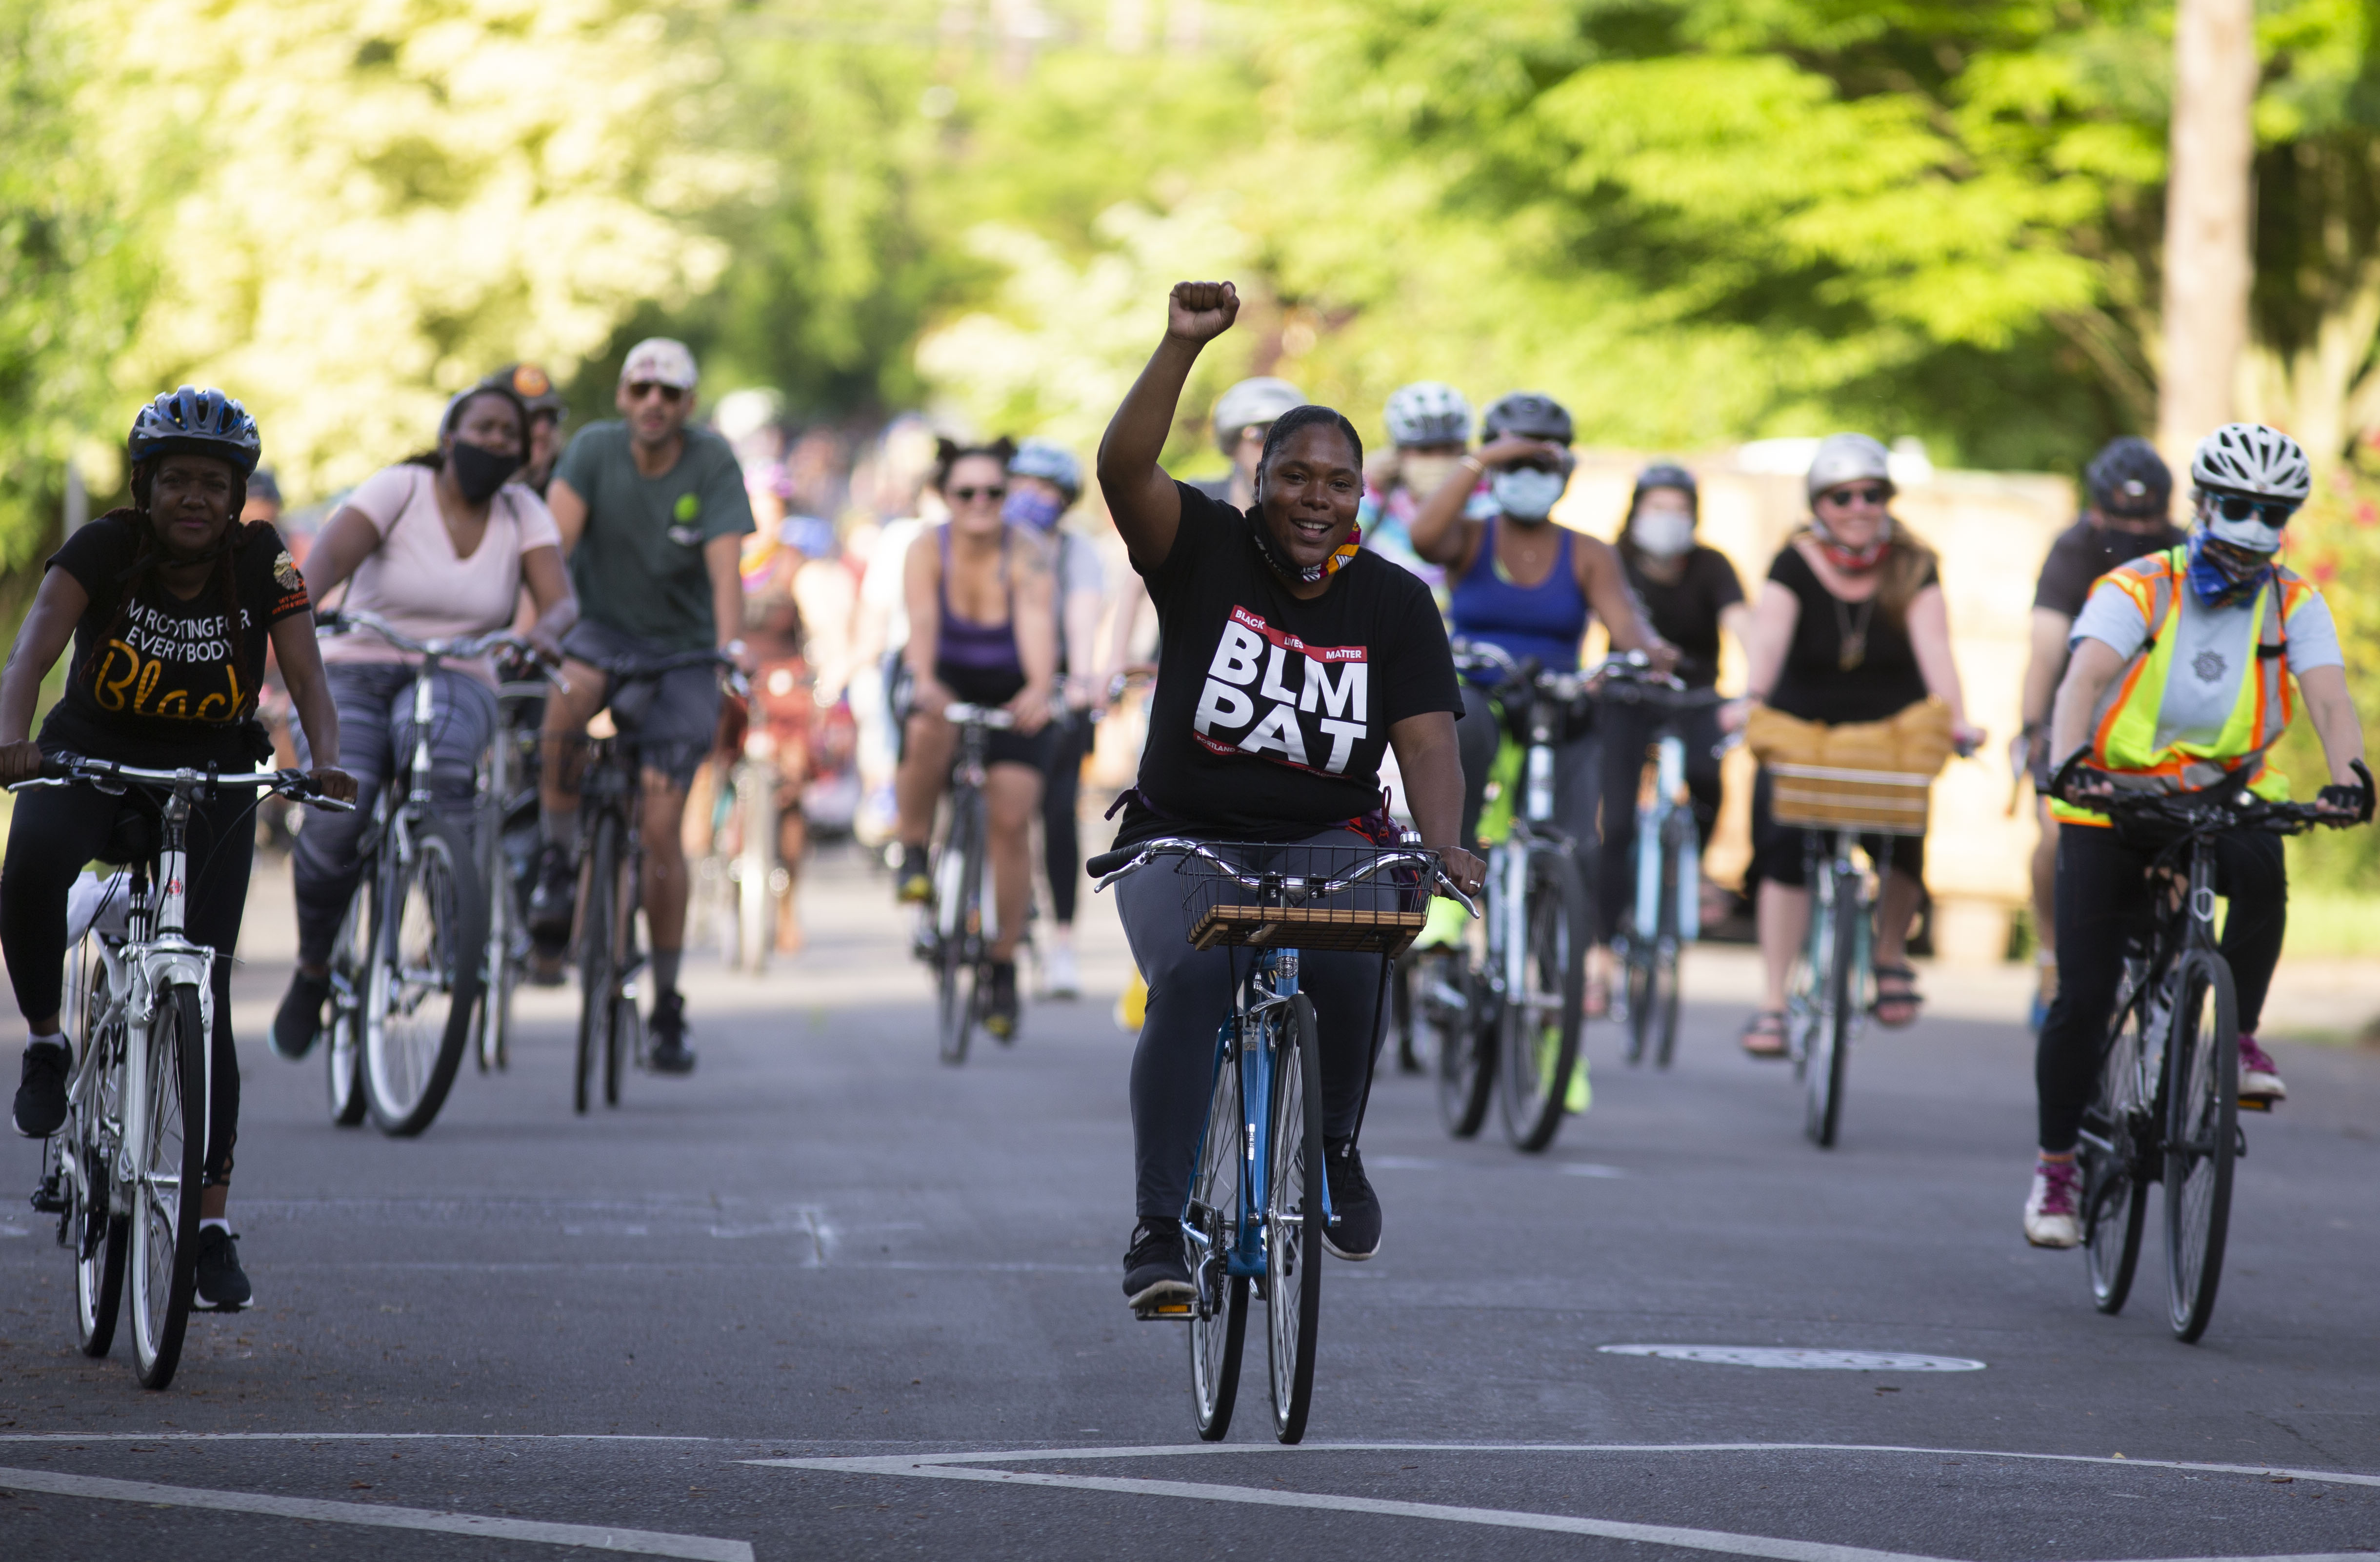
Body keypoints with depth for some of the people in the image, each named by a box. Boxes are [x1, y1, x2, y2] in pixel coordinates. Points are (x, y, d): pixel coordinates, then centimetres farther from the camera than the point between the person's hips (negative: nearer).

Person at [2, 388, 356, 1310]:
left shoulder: (265, 569, -10)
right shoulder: (101, 551, -14)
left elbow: (309, 682, -15)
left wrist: (328, 762, -37)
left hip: (212, 778, 1)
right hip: (93, 755, -1)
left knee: (205, 995, -7)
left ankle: (213, 1224, -3)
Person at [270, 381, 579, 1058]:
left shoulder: (522, 513, 5)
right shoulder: (400, 489, -5)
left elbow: (561, 600, -7)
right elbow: (333, 552, -21)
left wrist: (547, 629, -32)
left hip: (456, 684, 1)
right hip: (354, 677, -1)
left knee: (439, 755, -38)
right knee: (339, 811, -27)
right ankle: (313, 970, -3)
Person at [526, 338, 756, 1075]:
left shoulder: (713, 463, -11)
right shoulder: (595, 449, -10)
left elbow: (724, 563, -22)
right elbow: (555, 539, -22)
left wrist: (731, 643, -40)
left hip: (680, 652, 0)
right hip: (603, 629, 0)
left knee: (661, 828, -7)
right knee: (571, 689, -37)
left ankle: (668, 1006, 5)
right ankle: (557, 861, -19)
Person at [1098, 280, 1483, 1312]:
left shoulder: (1394, 602, 0)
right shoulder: (1207, 553, -4)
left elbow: (1426, 738, -9)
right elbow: (1124, 471, -21)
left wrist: (1444, 845, -28)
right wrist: (1182, 346, -31)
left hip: (1324, 840, 1)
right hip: (1185, 837, -1)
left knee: (1348, 963, -29)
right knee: (1191, 980, -28)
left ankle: (1334, 1149, -1)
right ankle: (1159, 1228, -24)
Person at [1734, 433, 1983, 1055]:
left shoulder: (1912, 568, -6)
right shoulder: (1796, 565, -9)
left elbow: (1933, 647, -19)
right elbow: (1770, 636, -26)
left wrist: (1955, 719, -35)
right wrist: (1754, 696, -45)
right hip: (1801, 731, -1)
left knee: (1903, 841, -20)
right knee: (1785, 848, -18)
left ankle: (1891, 953, 9)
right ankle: (1773, 1000, -12)